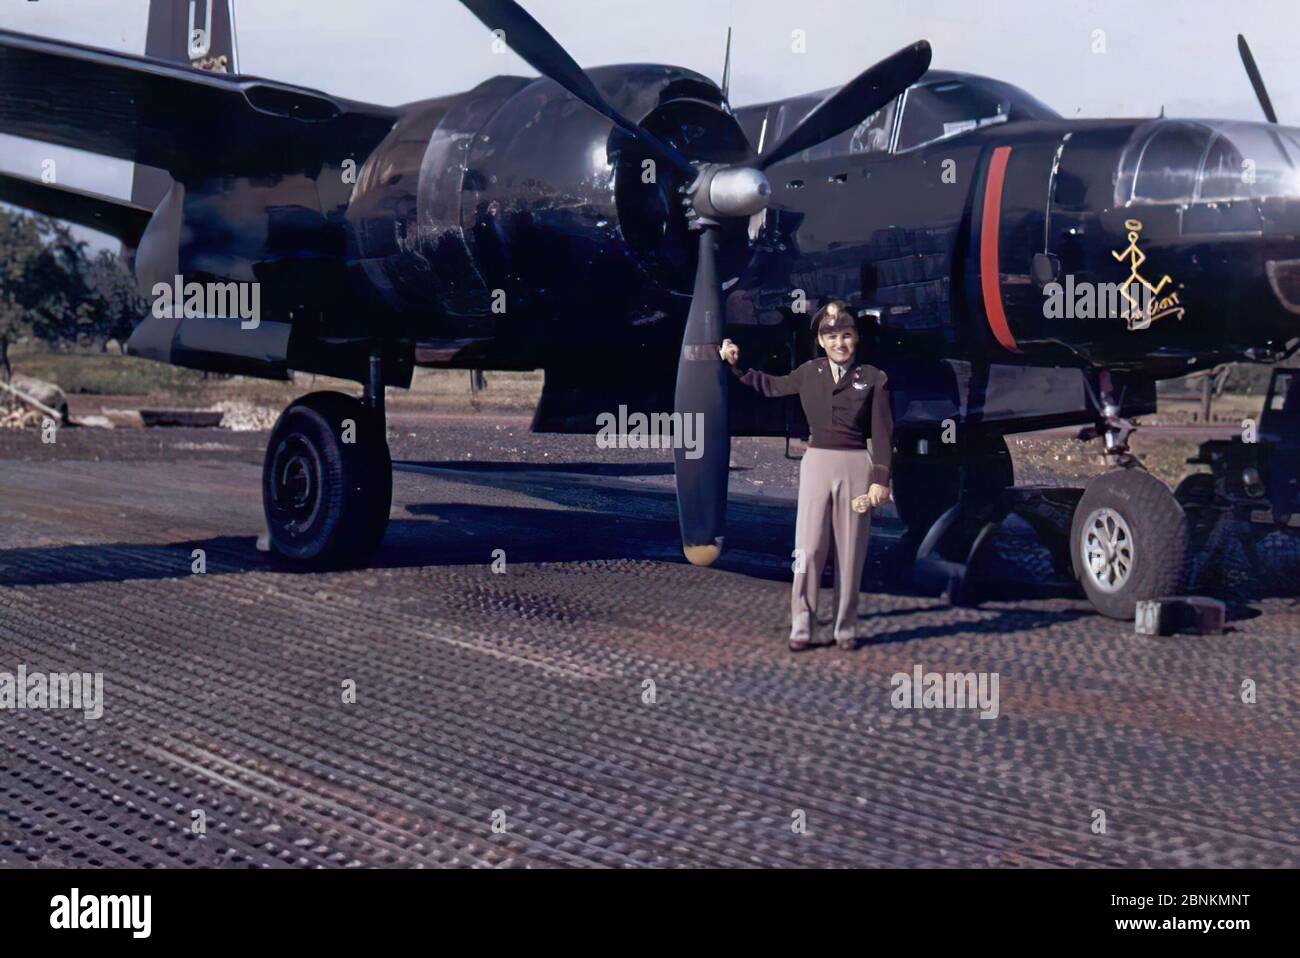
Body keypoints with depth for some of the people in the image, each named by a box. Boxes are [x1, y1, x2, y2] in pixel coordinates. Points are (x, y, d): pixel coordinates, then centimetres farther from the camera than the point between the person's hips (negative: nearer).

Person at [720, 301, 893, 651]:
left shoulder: (873, 379, 1)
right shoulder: (809, 373, 8)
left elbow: (882, 433, 1)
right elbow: (770, 386, 25)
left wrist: (880, 479, -6)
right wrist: (736, 364, 17)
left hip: (856, 466, -1)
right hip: (816, 463, 2)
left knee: (851, 552, 4)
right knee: (808, 548, -5)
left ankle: (846, 628, 14)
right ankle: (801, 629, 0)